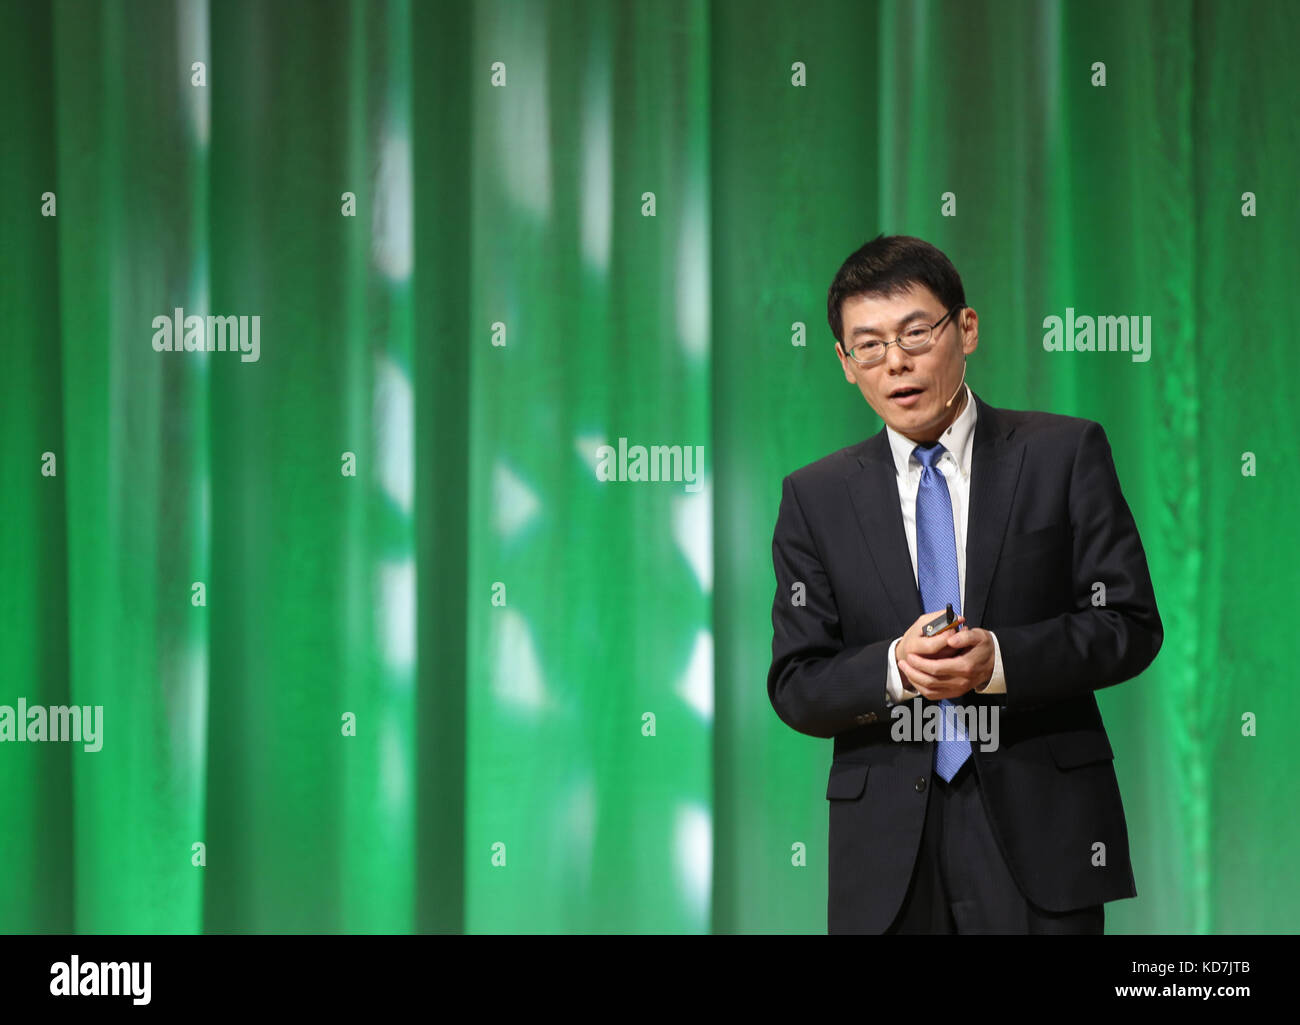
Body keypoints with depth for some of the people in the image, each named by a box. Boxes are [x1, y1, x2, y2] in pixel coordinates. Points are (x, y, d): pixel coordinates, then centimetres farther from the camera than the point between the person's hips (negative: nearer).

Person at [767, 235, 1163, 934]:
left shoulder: (1065, 453, 3)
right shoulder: (814, 497, 7)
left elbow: (1131, 625, -2)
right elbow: (795, 689, 3)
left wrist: (1001, 660, -17)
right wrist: (891, 668, -16)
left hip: (1039, 827, -1)